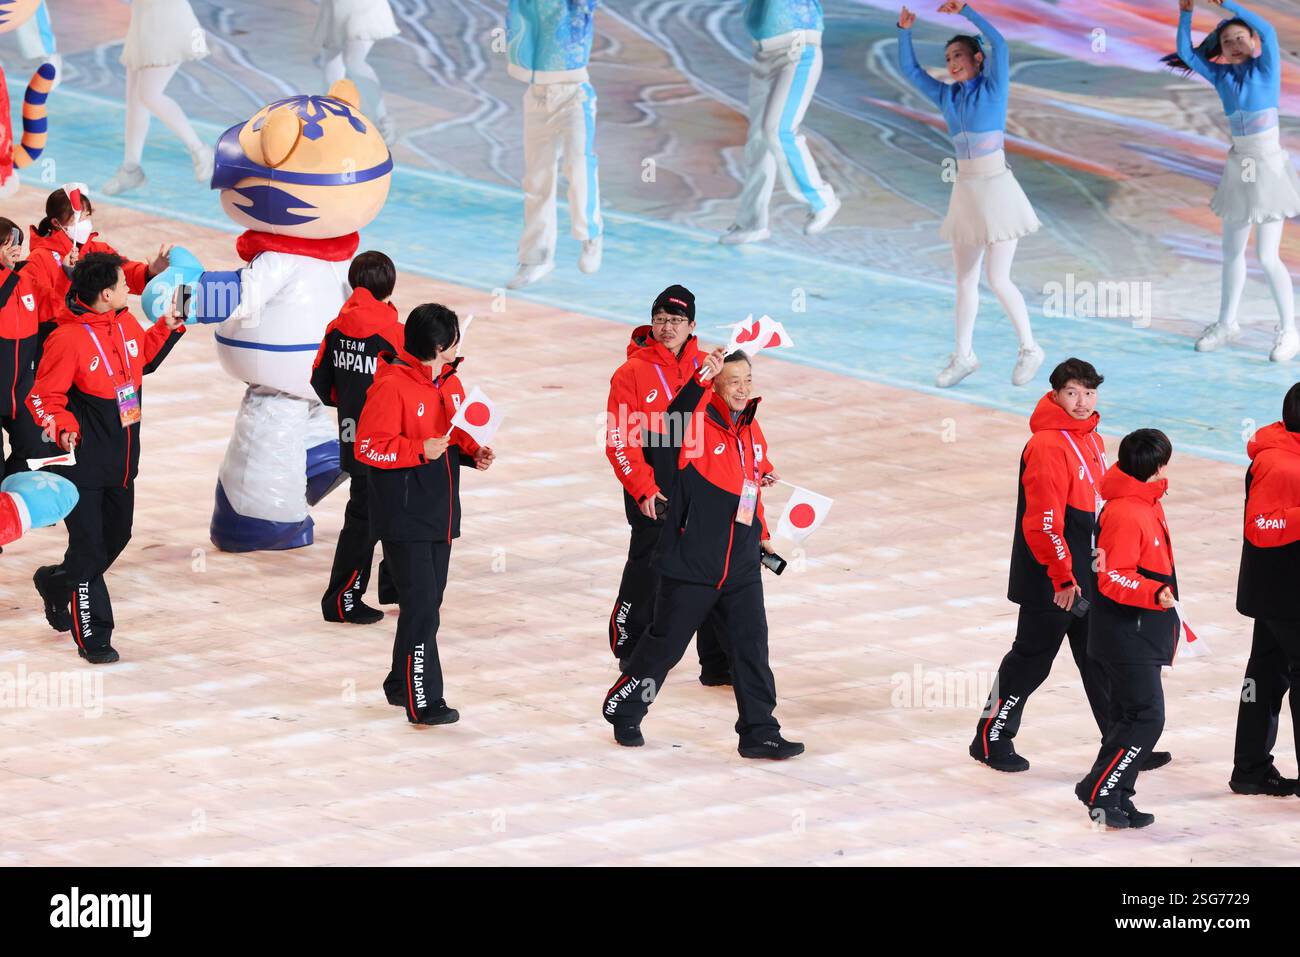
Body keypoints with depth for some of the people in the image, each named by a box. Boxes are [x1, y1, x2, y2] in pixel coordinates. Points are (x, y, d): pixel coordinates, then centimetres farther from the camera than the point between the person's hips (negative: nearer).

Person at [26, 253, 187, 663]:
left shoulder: (126, 323, 2)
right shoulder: (67, 340, -21)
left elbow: (144, 358, 23)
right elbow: (43, 397, -15)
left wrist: (168, 327, 12)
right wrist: (62, 426, -31)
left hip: (122, 460, 8)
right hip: (83, 461, -8)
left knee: (116, 536, 19)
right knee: (89, 547, -4)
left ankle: (56, 583, 43)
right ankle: (93, 637, 6)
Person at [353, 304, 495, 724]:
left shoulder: (450, 382, 10)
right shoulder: (392, 386, -17)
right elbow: (368, 447, -18)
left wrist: (472, 453, 2)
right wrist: (419, 450, -25)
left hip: (440, 514, 9)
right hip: (404, 517, -9)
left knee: (427, 603, 14)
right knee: (421, 604, -11)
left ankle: (401, 685, 27)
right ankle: (423, 702, -8)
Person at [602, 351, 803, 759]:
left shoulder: (752, 433, 9)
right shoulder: (699, 426, -14)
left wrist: (761, 535, 25)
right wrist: (699, 380, -47)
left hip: (741, 568, 6)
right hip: (691, 566, -6)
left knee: (751, 645, 2)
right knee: (665, 642, 7)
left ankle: (759, 732, 7)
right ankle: (623, 712, 26)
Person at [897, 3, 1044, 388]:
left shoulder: (993, 88, -5)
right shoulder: (947, 96, 10)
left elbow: (999, 43, -20)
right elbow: (909, 70, 14)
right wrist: (905, 31, 2)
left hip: (997, 190, -6)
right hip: (965, 193, 6)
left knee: (997, 279, -9)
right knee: (965, 280, 9)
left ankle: (1029, 349, 6)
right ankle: (964, 356, 18)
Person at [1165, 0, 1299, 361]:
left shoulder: (1266, 69, -8)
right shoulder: (1221, 76, 5)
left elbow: (1268, 30, -25)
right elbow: (1186, 53, 1)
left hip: (1269, 166, -6)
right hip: (1239, 166, 6)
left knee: (1267, 257, -8)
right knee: (1232, 252, 15)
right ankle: (1226, 323, 28)